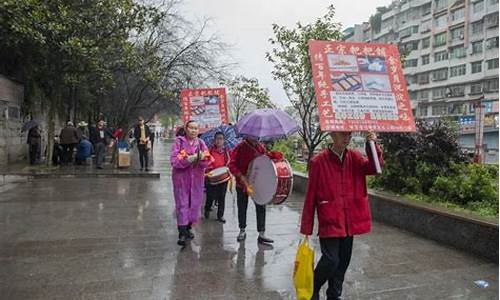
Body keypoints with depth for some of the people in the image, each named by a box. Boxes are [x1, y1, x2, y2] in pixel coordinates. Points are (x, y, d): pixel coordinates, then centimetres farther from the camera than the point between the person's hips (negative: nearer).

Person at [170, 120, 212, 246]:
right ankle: (182, 233, -1)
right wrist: (188, 159, -25)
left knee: (194, 203, 10)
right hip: (181, 177, -4)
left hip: (197, 178, 4)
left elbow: (208, 161, -1)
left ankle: (188, 228, 28)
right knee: (182, 204, -4)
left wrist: (203, 158, -22)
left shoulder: (201, 143, 7)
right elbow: (173, 160, -13)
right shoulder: (179, 141, -4)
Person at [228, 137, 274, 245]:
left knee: (261, 207, 0)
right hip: (242, 183, -2)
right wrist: (242, 178, -29)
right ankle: (242, 231, 29)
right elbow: (232, 165, -20)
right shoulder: (240, 148, -12)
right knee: (242, 208, 11)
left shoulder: (261, 148, 1)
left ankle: (262, 234, 8)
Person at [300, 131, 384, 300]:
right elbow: (310, 196, -7)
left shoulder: (354, 158, 5)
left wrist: (373, 146, -26)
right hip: (329, 221, -5)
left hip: (349, 221, 5)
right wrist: (306, 228, -4)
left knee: (343, 260, 13)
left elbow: (375, 167, -11)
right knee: (331, 260, -7)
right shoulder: (319, 162, -10)